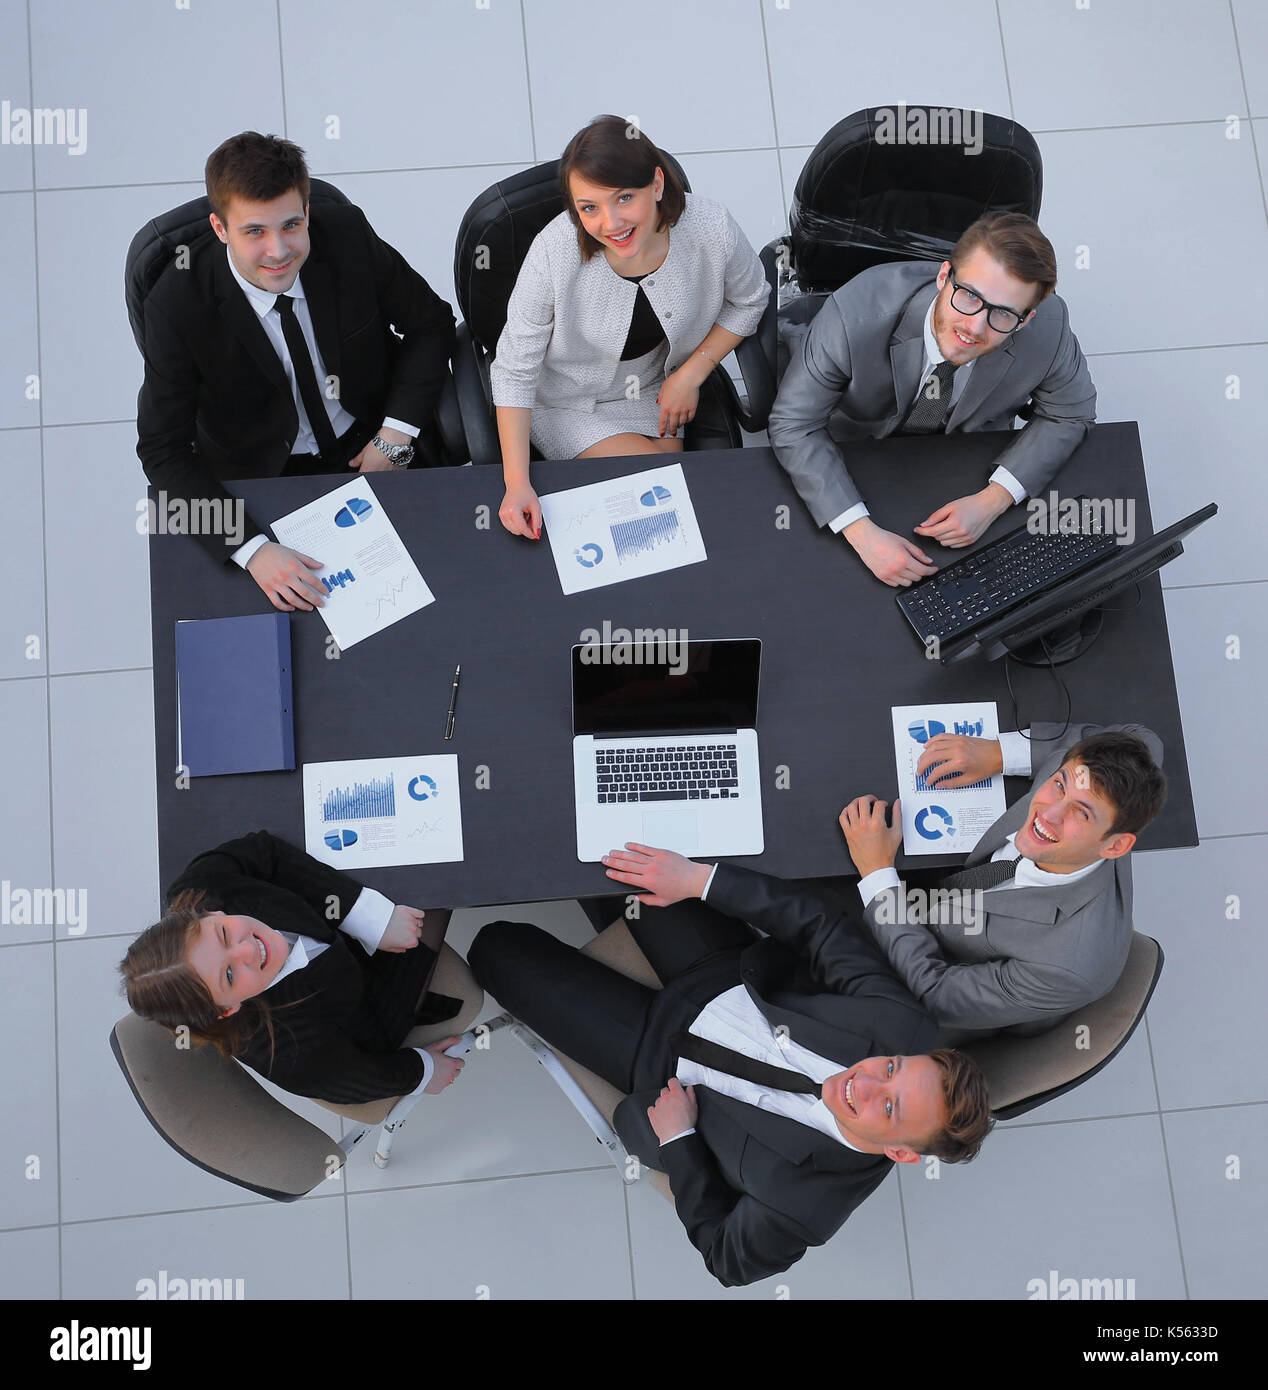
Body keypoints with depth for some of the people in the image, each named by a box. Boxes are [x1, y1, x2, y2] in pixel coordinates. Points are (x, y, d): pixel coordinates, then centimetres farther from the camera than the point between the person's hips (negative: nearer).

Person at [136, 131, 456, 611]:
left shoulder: (348, 234, -17)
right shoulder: (178, 302, -22)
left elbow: (430, 321, -1)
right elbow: (162, 450, -19)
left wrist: (396, 433, -13)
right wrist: (252, 549, -33)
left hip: (369, 448, 2)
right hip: (263, 478, -1)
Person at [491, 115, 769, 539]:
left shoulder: (712, 229, -25)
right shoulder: (554, 252, -32)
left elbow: (748, 301, -2)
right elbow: (515, 370, -22)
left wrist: (691, 375, -10)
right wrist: (517, 483, -29)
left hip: (656, 387, 3)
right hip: (568, 401, -3)